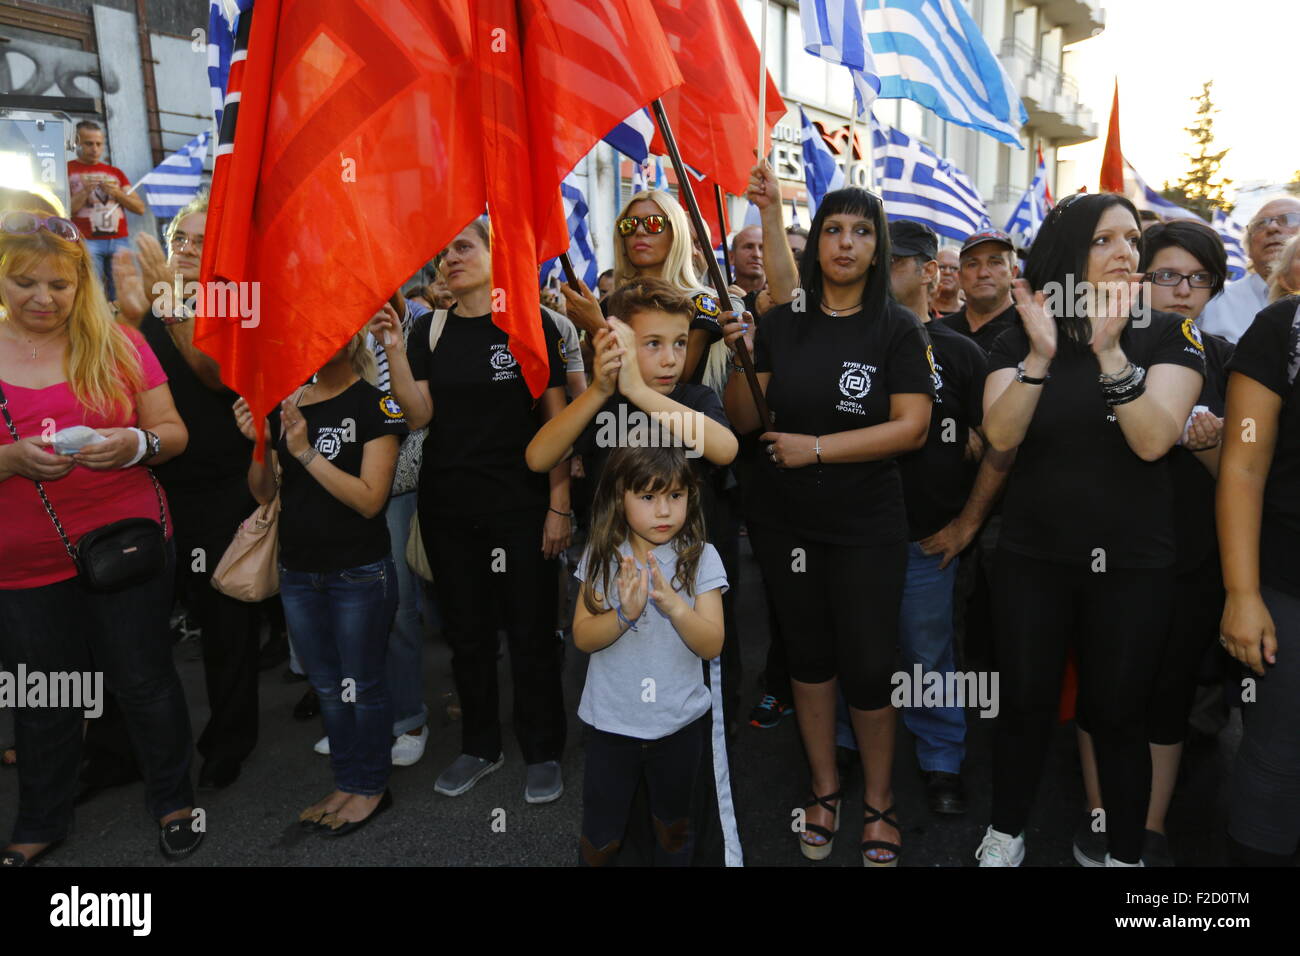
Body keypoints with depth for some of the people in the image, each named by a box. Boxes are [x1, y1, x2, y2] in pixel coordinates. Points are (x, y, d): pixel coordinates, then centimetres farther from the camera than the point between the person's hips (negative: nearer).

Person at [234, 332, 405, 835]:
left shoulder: (375, 405, -10)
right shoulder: (284, 402, 6)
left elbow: (370, 499, -18)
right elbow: (264, 493, 6)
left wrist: (305, 451, -22)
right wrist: (260, 444, -11)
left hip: (359, 574, -6)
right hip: (298, 572, 6)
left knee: (362, 684, 8)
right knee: (326, 687, 17)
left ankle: (370, 787, 25)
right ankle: (345, 782, 33)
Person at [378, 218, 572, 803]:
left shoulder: (531, 323, -3)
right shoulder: (429, 330, 8)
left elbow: (556, 419, -5)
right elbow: (419, 415, -3)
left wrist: (559, 504, -9)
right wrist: (391, 345, -11)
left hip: (520, 505, -4)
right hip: (448, 507, 4)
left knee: (531, 633, 4)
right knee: (466, 632, 13)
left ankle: (543, 752, 23)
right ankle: (480, 747, 32)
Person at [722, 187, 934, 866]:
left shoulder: (897, 329, -3)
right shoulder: (781, 324, 3)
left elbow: (912, 426, -12)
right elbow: (745, 422, 1)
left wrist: (816, 447, -17)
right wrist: (739, 358, -16)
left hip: (866, 527, -2)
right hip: (783, 521, 3)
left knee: (867, 669, 0)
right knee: (808, 656, 15)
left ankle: (879, 804, 25)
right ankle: (825, 790, 34)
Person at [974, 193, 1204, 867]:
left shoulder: (1168, 336, -2)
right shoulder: (1019, 340, 1)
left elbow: (1153, 439, -17)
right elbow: (1000, 436, -14)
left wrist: (1110, 350, -27)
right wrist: (1040, 354, -26)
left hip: (1132, 562, -1)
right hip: (1033, 555, 1)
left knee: (1118, 712, 7)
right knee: (1025, 700, 9)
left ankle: (1125, 853, 28)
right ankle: (1005, 833, 30)